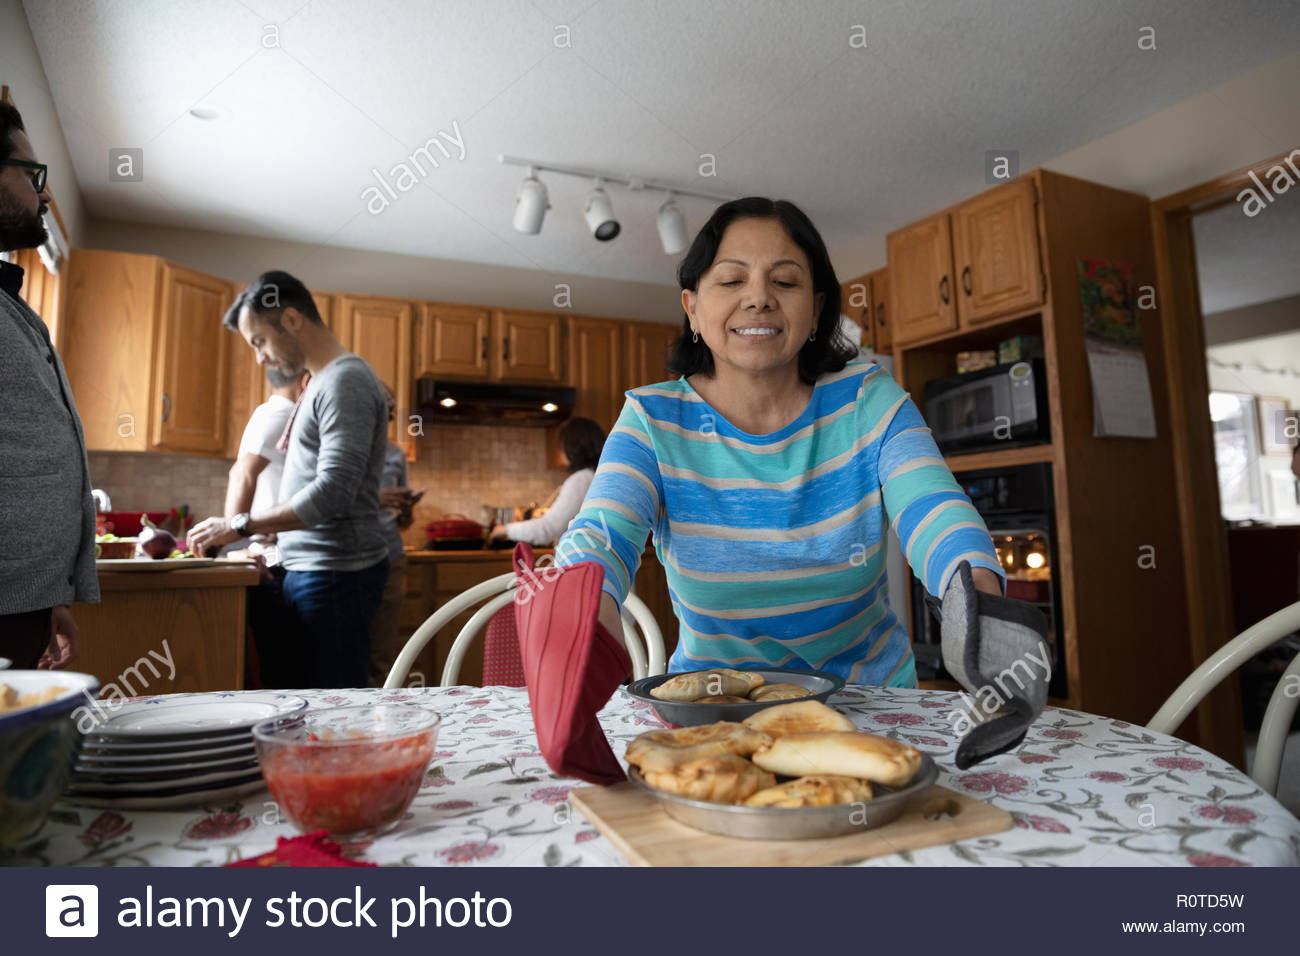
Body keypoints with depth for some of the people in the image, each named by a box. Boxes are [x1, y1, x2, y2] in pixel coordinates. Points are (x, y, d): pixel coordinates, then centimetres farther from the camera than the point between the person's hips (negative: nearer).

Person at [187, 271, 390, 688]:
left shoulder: (345, 380, -11)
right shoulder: (322, 382, 20)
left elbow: (333, 492, -20)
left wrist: (241, 525, -13)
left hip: (335, 572, -9)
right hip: (309, 569, 9)